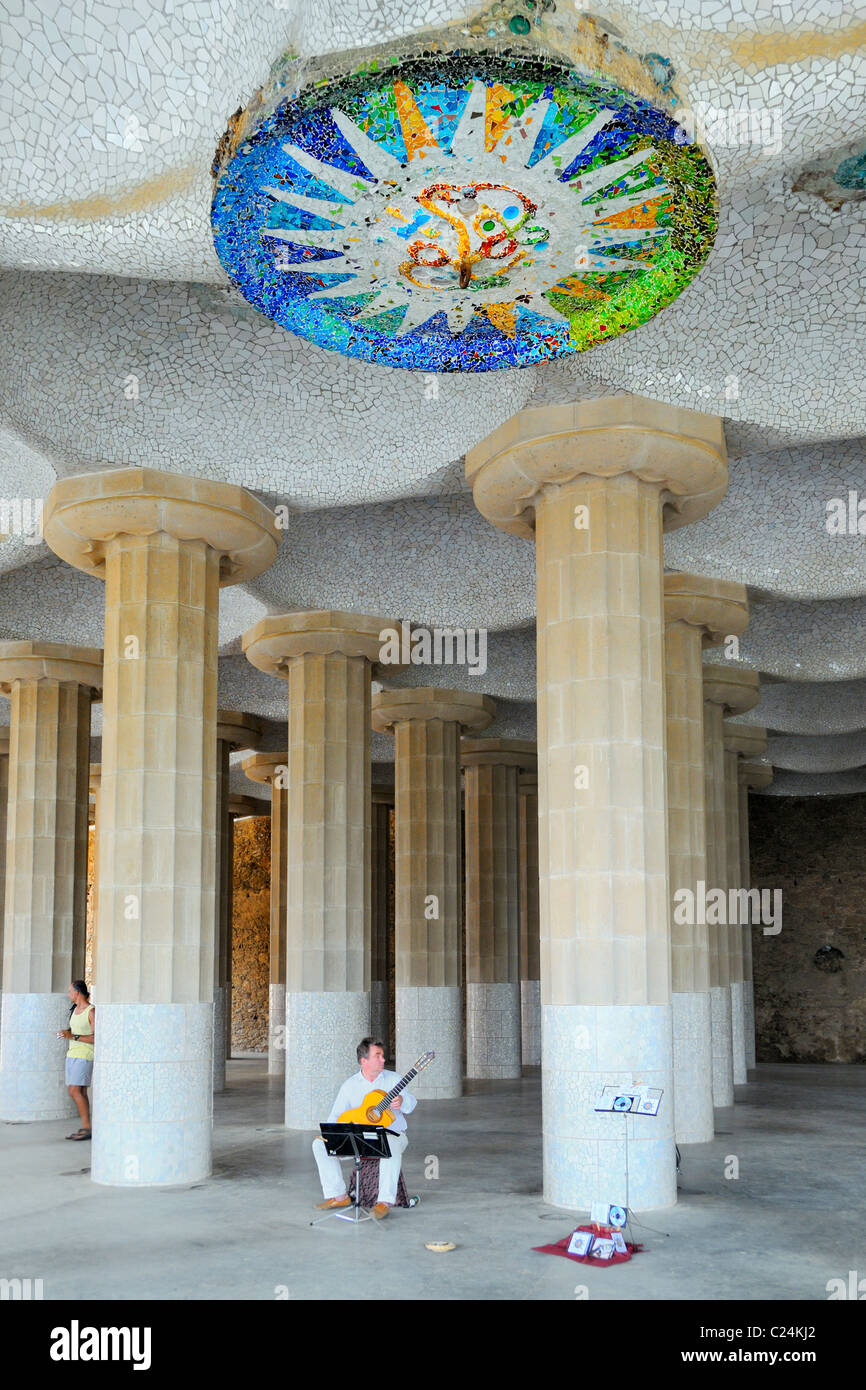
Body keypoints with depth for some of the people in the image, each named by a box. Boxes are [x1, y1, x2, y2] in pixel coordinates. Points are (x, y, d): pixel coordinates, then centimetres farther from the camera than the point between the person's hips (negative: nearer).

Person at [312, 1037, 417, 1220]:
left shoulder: (393, 1079, 4)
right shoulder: (350, 1085, 7)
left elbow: (410, 1103, -9)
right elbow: (336, 1115, 6)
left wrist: (402, 1101, -33)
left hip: (391, 1134, -3)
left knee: (392, 1147, -40)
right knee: (320, 1144, -13)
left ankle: (385, 1202, -35)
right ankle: (339, 1196, -5)